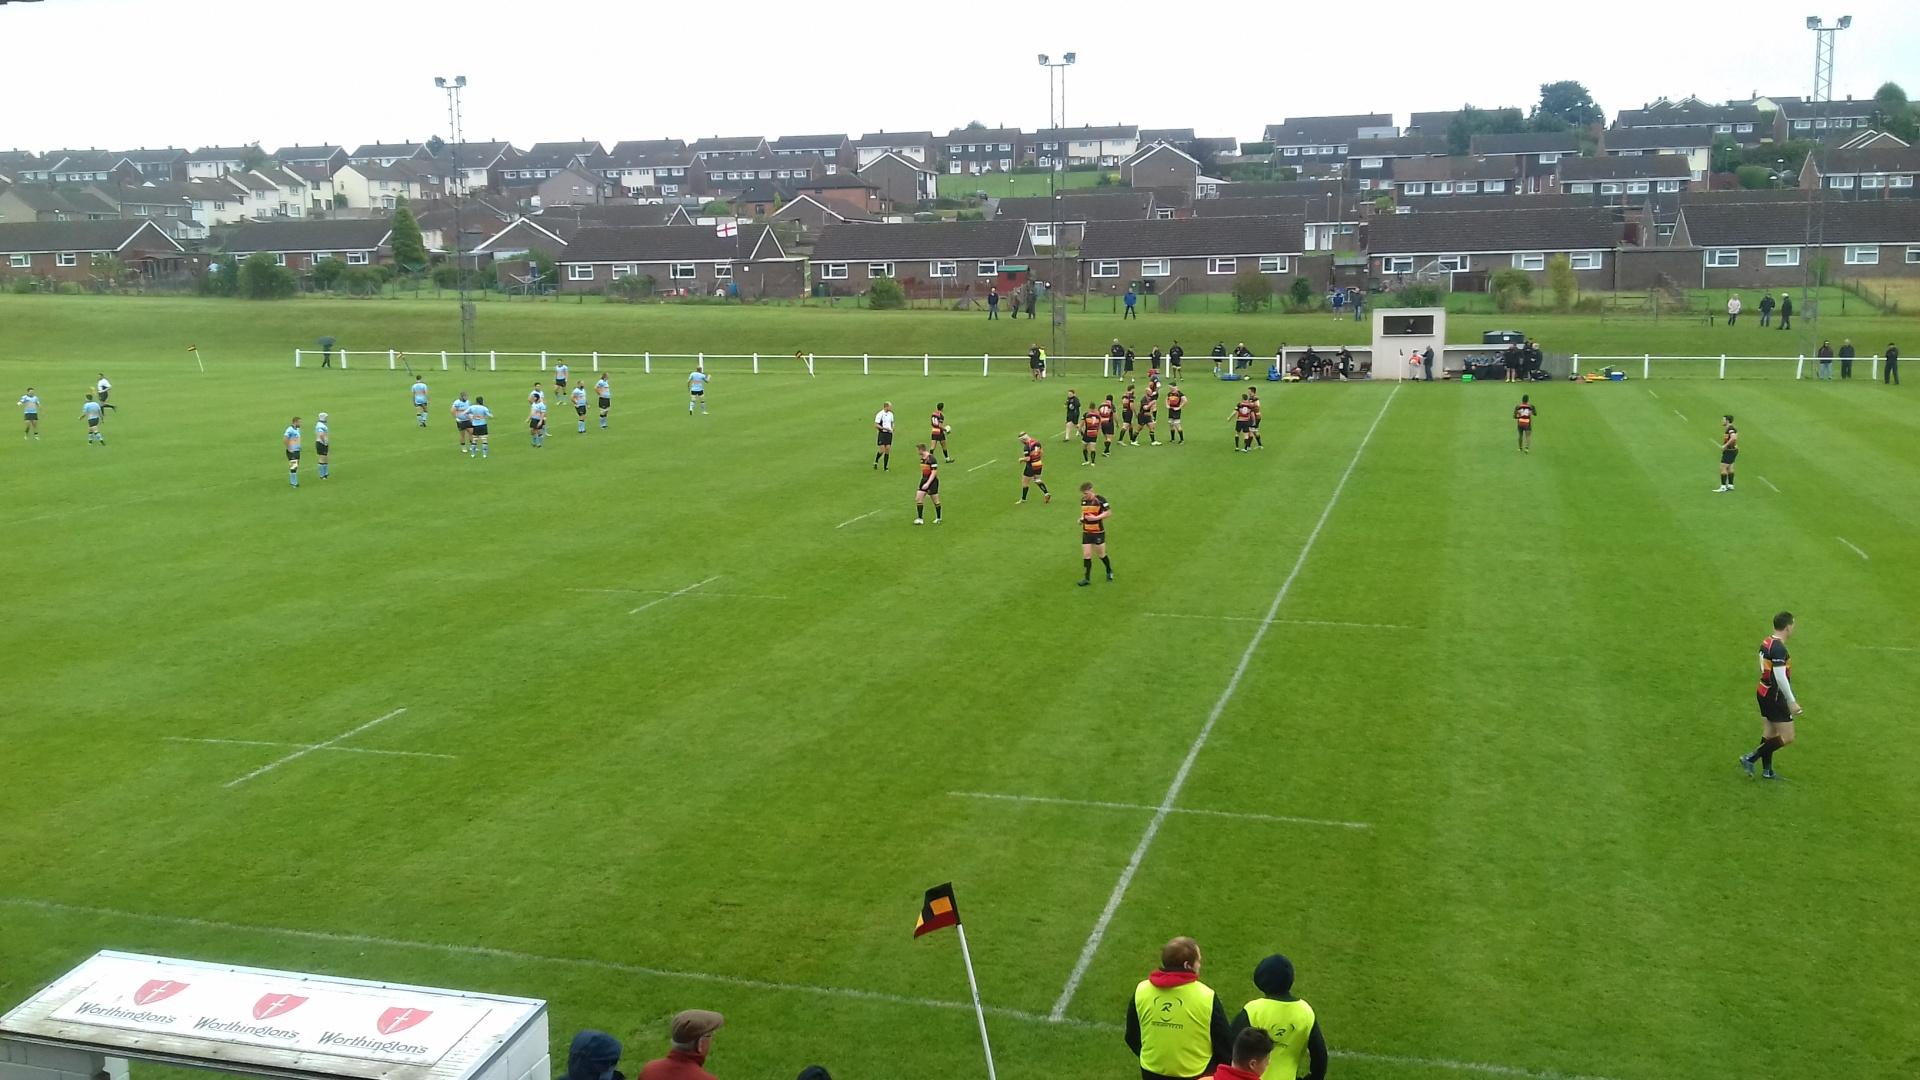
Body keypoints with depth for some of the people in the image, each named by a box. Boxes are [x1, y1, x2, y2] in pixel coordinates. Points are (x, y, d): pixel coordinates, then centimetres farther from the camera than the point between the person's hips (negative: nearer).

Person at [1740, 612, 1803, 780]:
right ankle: (1750, 758, 0)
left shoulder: (1766, 642, 5)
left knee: (1769, 732, 17)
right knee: (1787, 737, -1)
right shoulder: (1779, 648, -23)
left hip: (1764, 692, 9)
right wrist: (1792, 702, -18)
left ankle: (1767, 770, 24)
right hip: (1774, 696, -9)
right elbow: (1780, 678, -25)